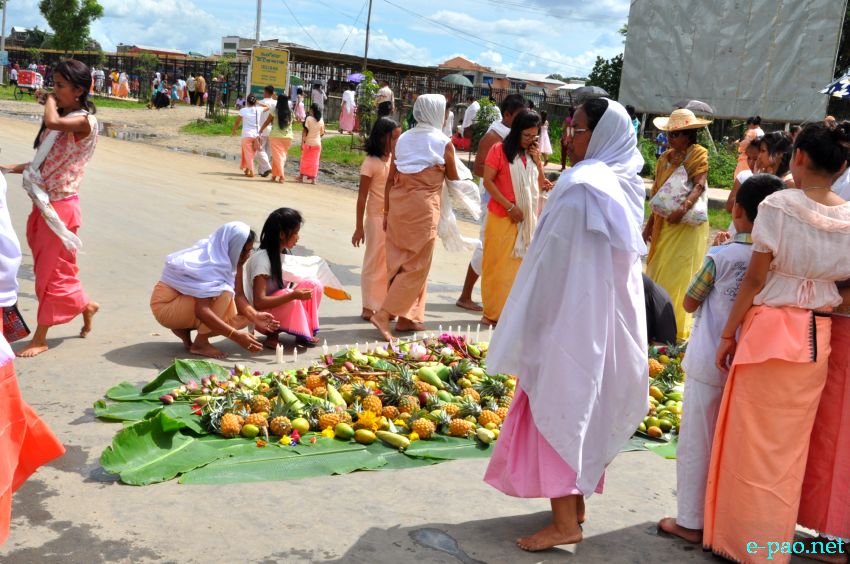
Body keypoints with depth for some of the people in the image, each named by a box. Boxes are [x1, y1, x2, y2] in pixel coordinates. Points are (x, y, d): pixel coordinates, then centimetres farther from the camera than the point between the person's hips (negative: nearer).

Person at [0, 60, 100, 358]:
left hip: (60, 206, -9)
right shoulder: (62, 118, 11)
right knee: (46, 267, 16)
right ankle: (85, 305, 34)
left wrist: (49, 101, -16)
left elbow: (53, 122, -35)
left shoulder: (84, 121, -15)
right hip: (42, 203, 9)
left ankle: (40, 338, 12)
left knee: (51, 270, 1)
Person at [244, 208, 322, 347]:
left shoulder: (284, 253, 2)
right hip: (262, 316, -8)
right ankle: (272, 334, -13)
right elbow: (259, 302, -30)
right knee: (289, 297, -34)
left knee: (313, 284, -10)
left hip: (282, 310, 8)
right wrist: (293, 295, -34)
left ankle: (306, 330, -5)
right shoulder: (262, 259, -25)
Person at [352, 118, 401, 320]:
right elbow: (362, 197, -8)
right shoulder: (371, 162, -9)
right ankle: (368, 307, 12)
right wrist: (359, 227, -9)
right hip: (377, 218, -5)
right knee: (374, 262, 3)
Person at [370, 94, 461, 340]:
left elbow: (390, 178, 6)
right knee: (417, 266, 1)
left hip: (398, 204, 6)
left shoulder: (403, 138, 7)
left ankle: (406, 316, 19)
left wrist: (387, 211, 12)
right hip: (423, 207, -6)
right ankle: (384, 314, -8)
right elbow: (453, 178, 8)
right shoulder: (443, 143, -5)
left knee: (400, 261, 12)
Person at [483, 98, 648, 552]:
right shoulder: (624, 184, 8)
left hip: (571, 318, -8)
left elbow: (554, 262, -17)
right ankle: (575, 501, 29)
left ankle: (565, 522, 3)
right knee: (584, 408, 17)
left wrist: (531, 326, -9)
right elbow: (622, 256, 12)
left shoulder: (580, 185, -18)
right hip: (606, 318, 9)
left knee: (556, 408, -1)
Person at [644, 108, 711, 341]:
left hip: (687, 224, -7)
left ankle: (679, 328, 4)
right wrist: (650, 224, 15)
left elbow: (699, 186, -21)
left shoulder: (698, 154, -6)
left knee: (679, 277, -5)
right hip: (664, 224, 7)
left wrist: (683, 208, -38)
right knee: (657, 273, 9)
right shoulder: (666, 157, 13)